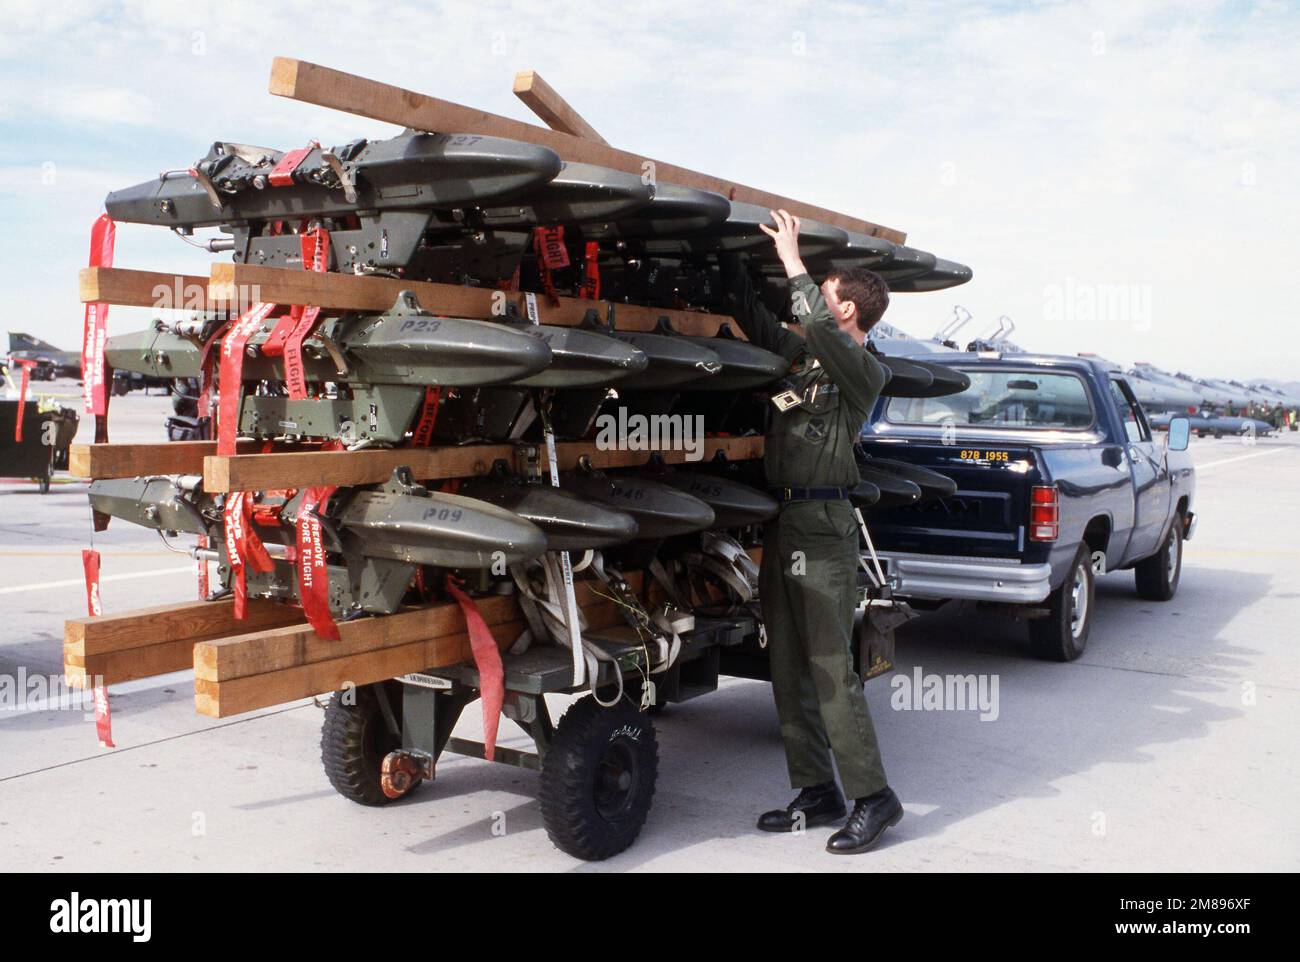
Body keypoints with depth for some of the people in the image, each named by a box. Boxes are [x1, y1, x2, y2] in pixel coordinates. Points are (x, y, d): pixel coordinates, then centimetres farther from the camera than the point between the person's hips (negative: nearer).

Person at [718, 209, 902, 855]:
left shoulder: (863, 371, -6)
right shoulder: (801, 356, 16)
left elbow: (821, 329, -24)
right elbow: (753, 317, 24)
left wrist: (792, 261, -16)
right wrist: (729, 259, 20)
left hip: (823, 525, -8)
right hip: (781, 521, 8)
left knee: (830, 667, -8)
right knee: (788, 666, 9)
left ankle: (872, 797, 3)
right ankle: (817, 792, 17)